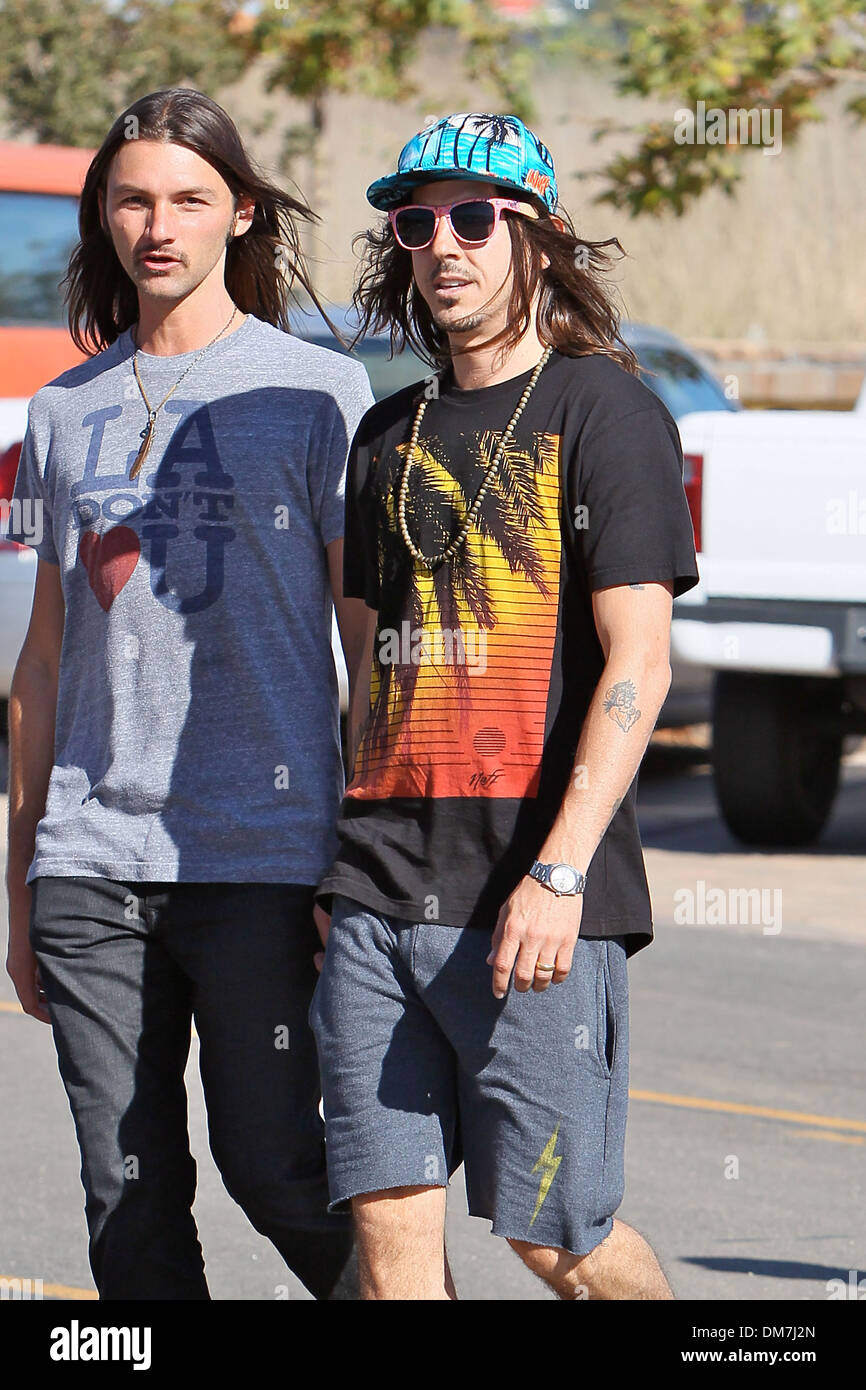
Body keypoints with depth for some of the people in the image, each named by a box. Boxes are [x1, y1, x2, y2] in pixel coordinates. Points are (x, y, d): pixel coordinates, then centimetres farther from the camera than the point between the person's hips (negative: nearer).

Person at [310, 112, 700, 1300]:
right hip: (384, 893, 6)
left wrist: (558, 872, -19)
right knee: (388, 1219, -1)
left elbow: (638, 665, -10)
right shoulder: (392, 434, 17)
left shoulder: (605, 411, -3)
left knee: (552, 1231, 0)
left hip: (534, 899, -6)